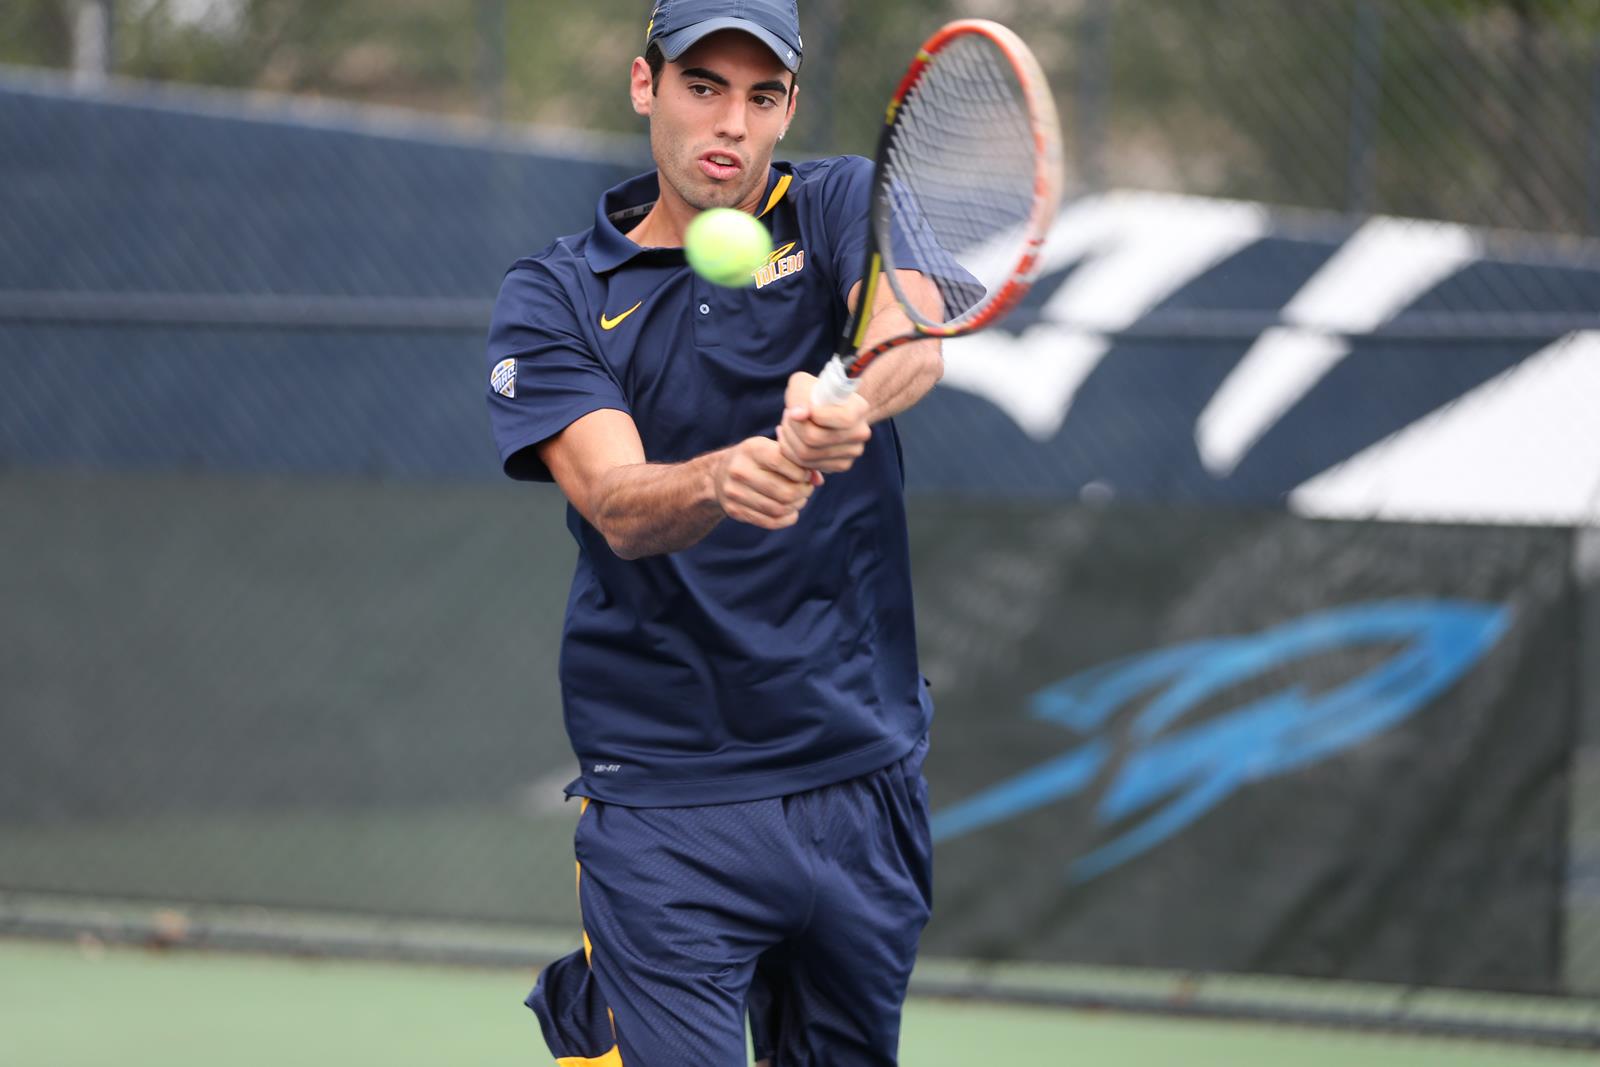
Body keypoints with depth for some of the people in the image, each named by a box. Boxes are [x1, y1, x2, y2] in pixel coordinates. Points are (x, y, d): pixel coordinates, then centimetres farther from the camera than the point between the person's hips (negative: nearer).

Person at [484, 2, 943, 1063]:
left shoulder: (842, 208, 3)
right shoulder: (555, 297, 0)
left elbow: (915, 335, -20)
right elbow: (617, 504, -16)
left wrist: (849, 403, -42)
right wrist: (721, 483, -38)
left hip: (866, 775, 2)